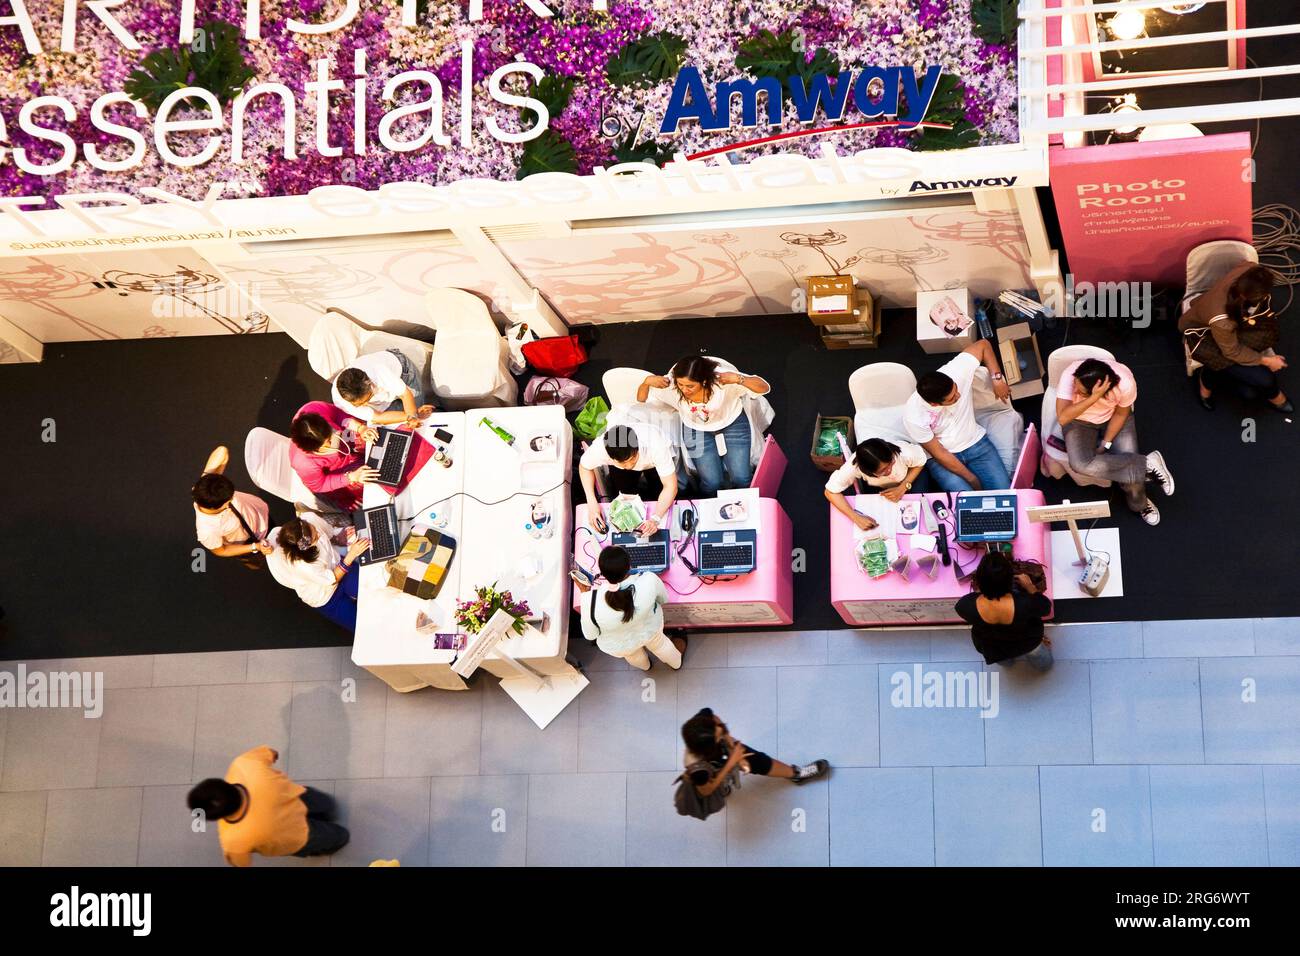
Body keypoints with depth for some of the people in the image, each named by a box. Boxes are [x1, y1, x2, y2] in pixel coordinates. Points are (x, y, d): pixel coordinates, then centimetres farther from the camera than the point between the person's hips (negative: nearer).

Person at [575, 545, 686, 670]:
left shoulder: (592, 600, -42)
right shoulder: (649, 580, -39)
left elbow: (590, 634, -20)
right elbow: (664, 599, -13)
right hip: (650, 630, 0)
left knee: (634, 656, 37)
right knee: (659, 644, 37)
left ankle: (645, 665, 70)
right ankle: (676, 663, 68)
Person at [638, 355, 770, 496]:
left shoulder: (721, 379, -34)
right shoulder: (670, 386, -28)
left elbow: (765, 388, -32)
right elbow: (641, 400, -12)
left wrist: (737, 379, -50)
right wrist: (647, 382, -35)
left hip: (732, 424, -1)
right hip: (697, 430, 1)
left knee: (741, 480, -8)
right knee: (712, 484, -12)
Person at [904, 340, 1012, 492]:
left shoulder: (956, 371, -25)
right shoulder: (913, 417, -30)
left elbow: (983, 344, -7)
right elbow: (940, 454, -18)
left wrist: (996, 379, -13)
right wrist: (972, 480, -13)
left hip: (975, 443, 3)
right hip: (945, 457, -3)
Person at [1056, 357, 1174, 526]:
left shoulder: (1125, 383, -32)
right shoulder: (1070, 376, -35)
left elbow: (1121, 413, -13)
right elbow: (1062, 418, -41)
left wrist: (1105, 444, -15)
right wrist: (1094, 397, -50)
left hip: (1114, 418, 0)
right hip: (1080, 421, 0)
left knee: (1128, 461, -16)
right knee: (1081, 465, -26)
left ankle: (1139, 504, 18)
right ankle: (1147, 465, -11)